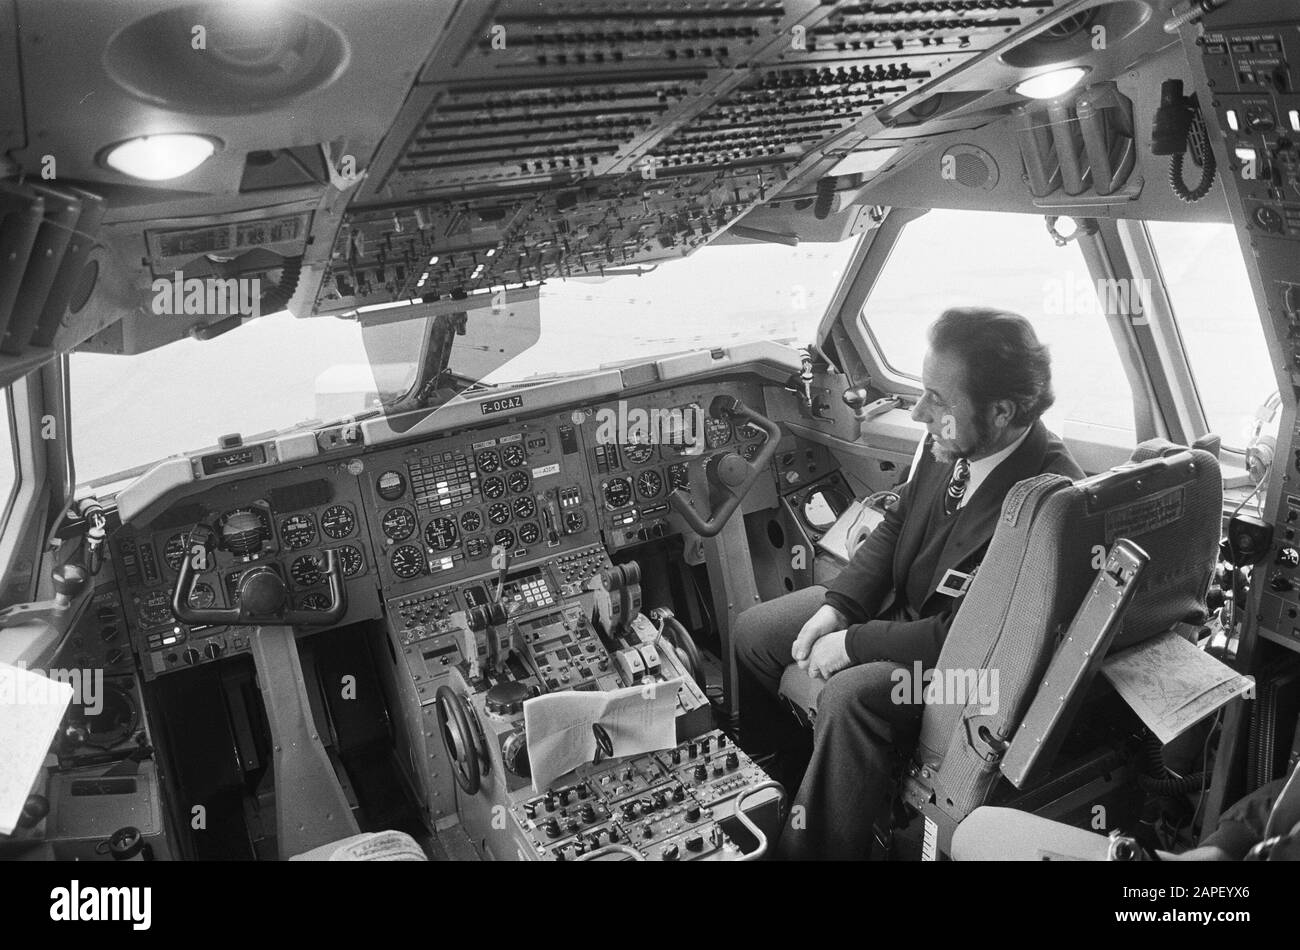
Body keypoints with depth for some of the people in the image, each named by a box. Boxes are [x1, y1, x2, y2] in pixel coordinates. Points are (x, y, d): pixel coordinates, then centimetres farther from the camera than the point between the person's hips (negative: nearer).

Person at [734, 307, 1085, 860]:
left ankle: (815, 845, -10)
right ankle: (778, 778, 27)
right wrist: (836, 606, -6)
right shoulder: (948, 444, -10)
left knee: (849, 698, -33)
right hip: (896, 603, 8)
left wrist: (854, 645, -21)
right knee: (752, 632, 7)